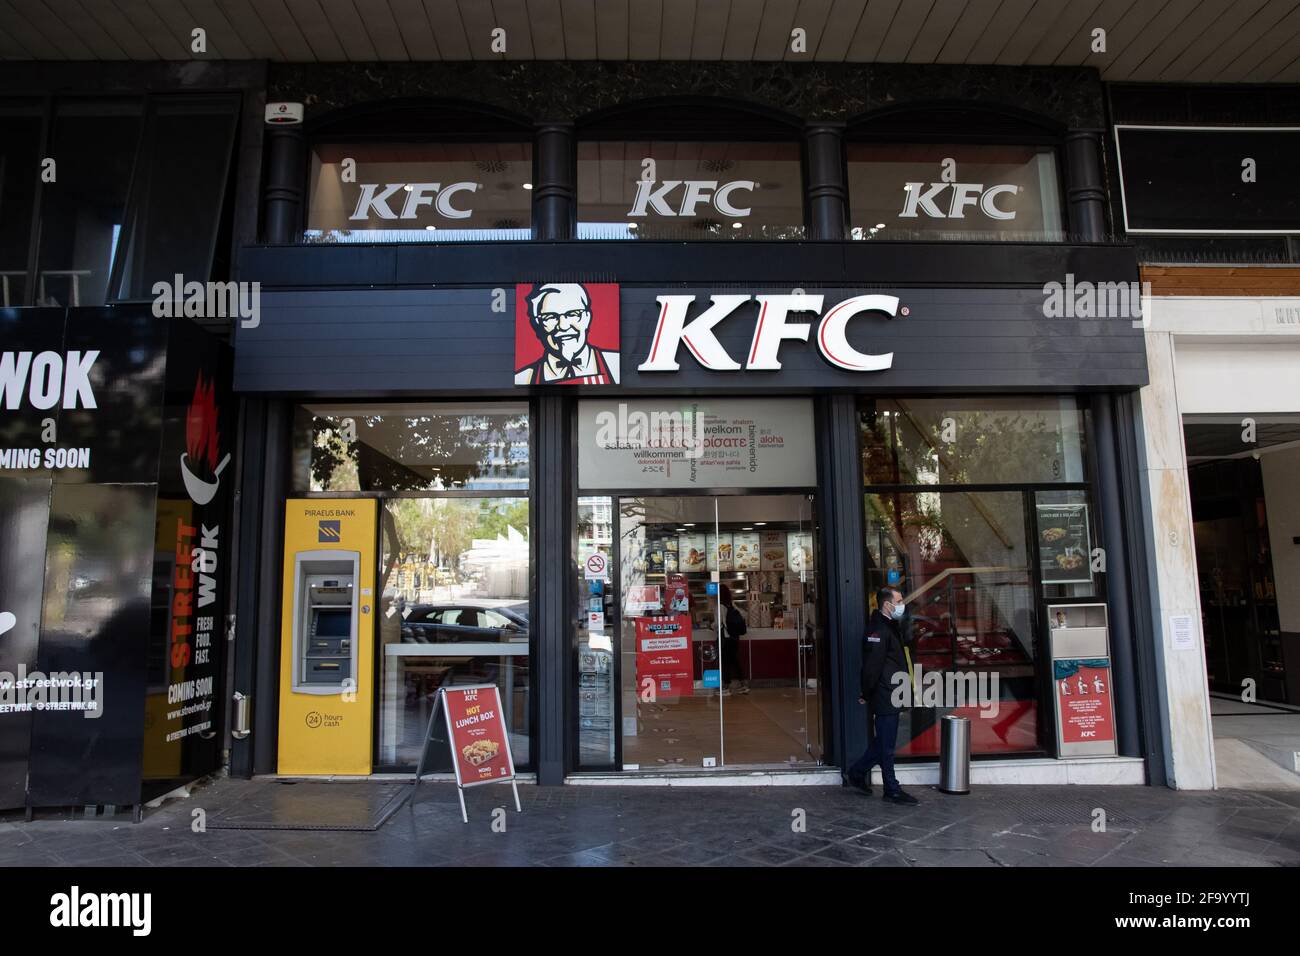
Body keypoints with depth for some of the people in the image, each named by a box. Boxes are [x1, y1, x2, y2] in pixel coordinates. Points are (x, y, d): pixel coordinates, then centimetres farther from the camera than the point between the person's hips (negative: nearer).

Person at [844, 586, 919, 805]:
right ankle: (892, 790, 12)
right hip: (884, 697, -10)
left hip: (891, 696, 10)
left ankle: (856, 774, 29)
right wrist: (866, 694, -16)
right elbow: (871, 665, -21)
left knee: (883, 743, 17)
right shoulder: (878, 629, -20)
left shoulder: (892, 626, 14)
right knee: (886, 746, 2)